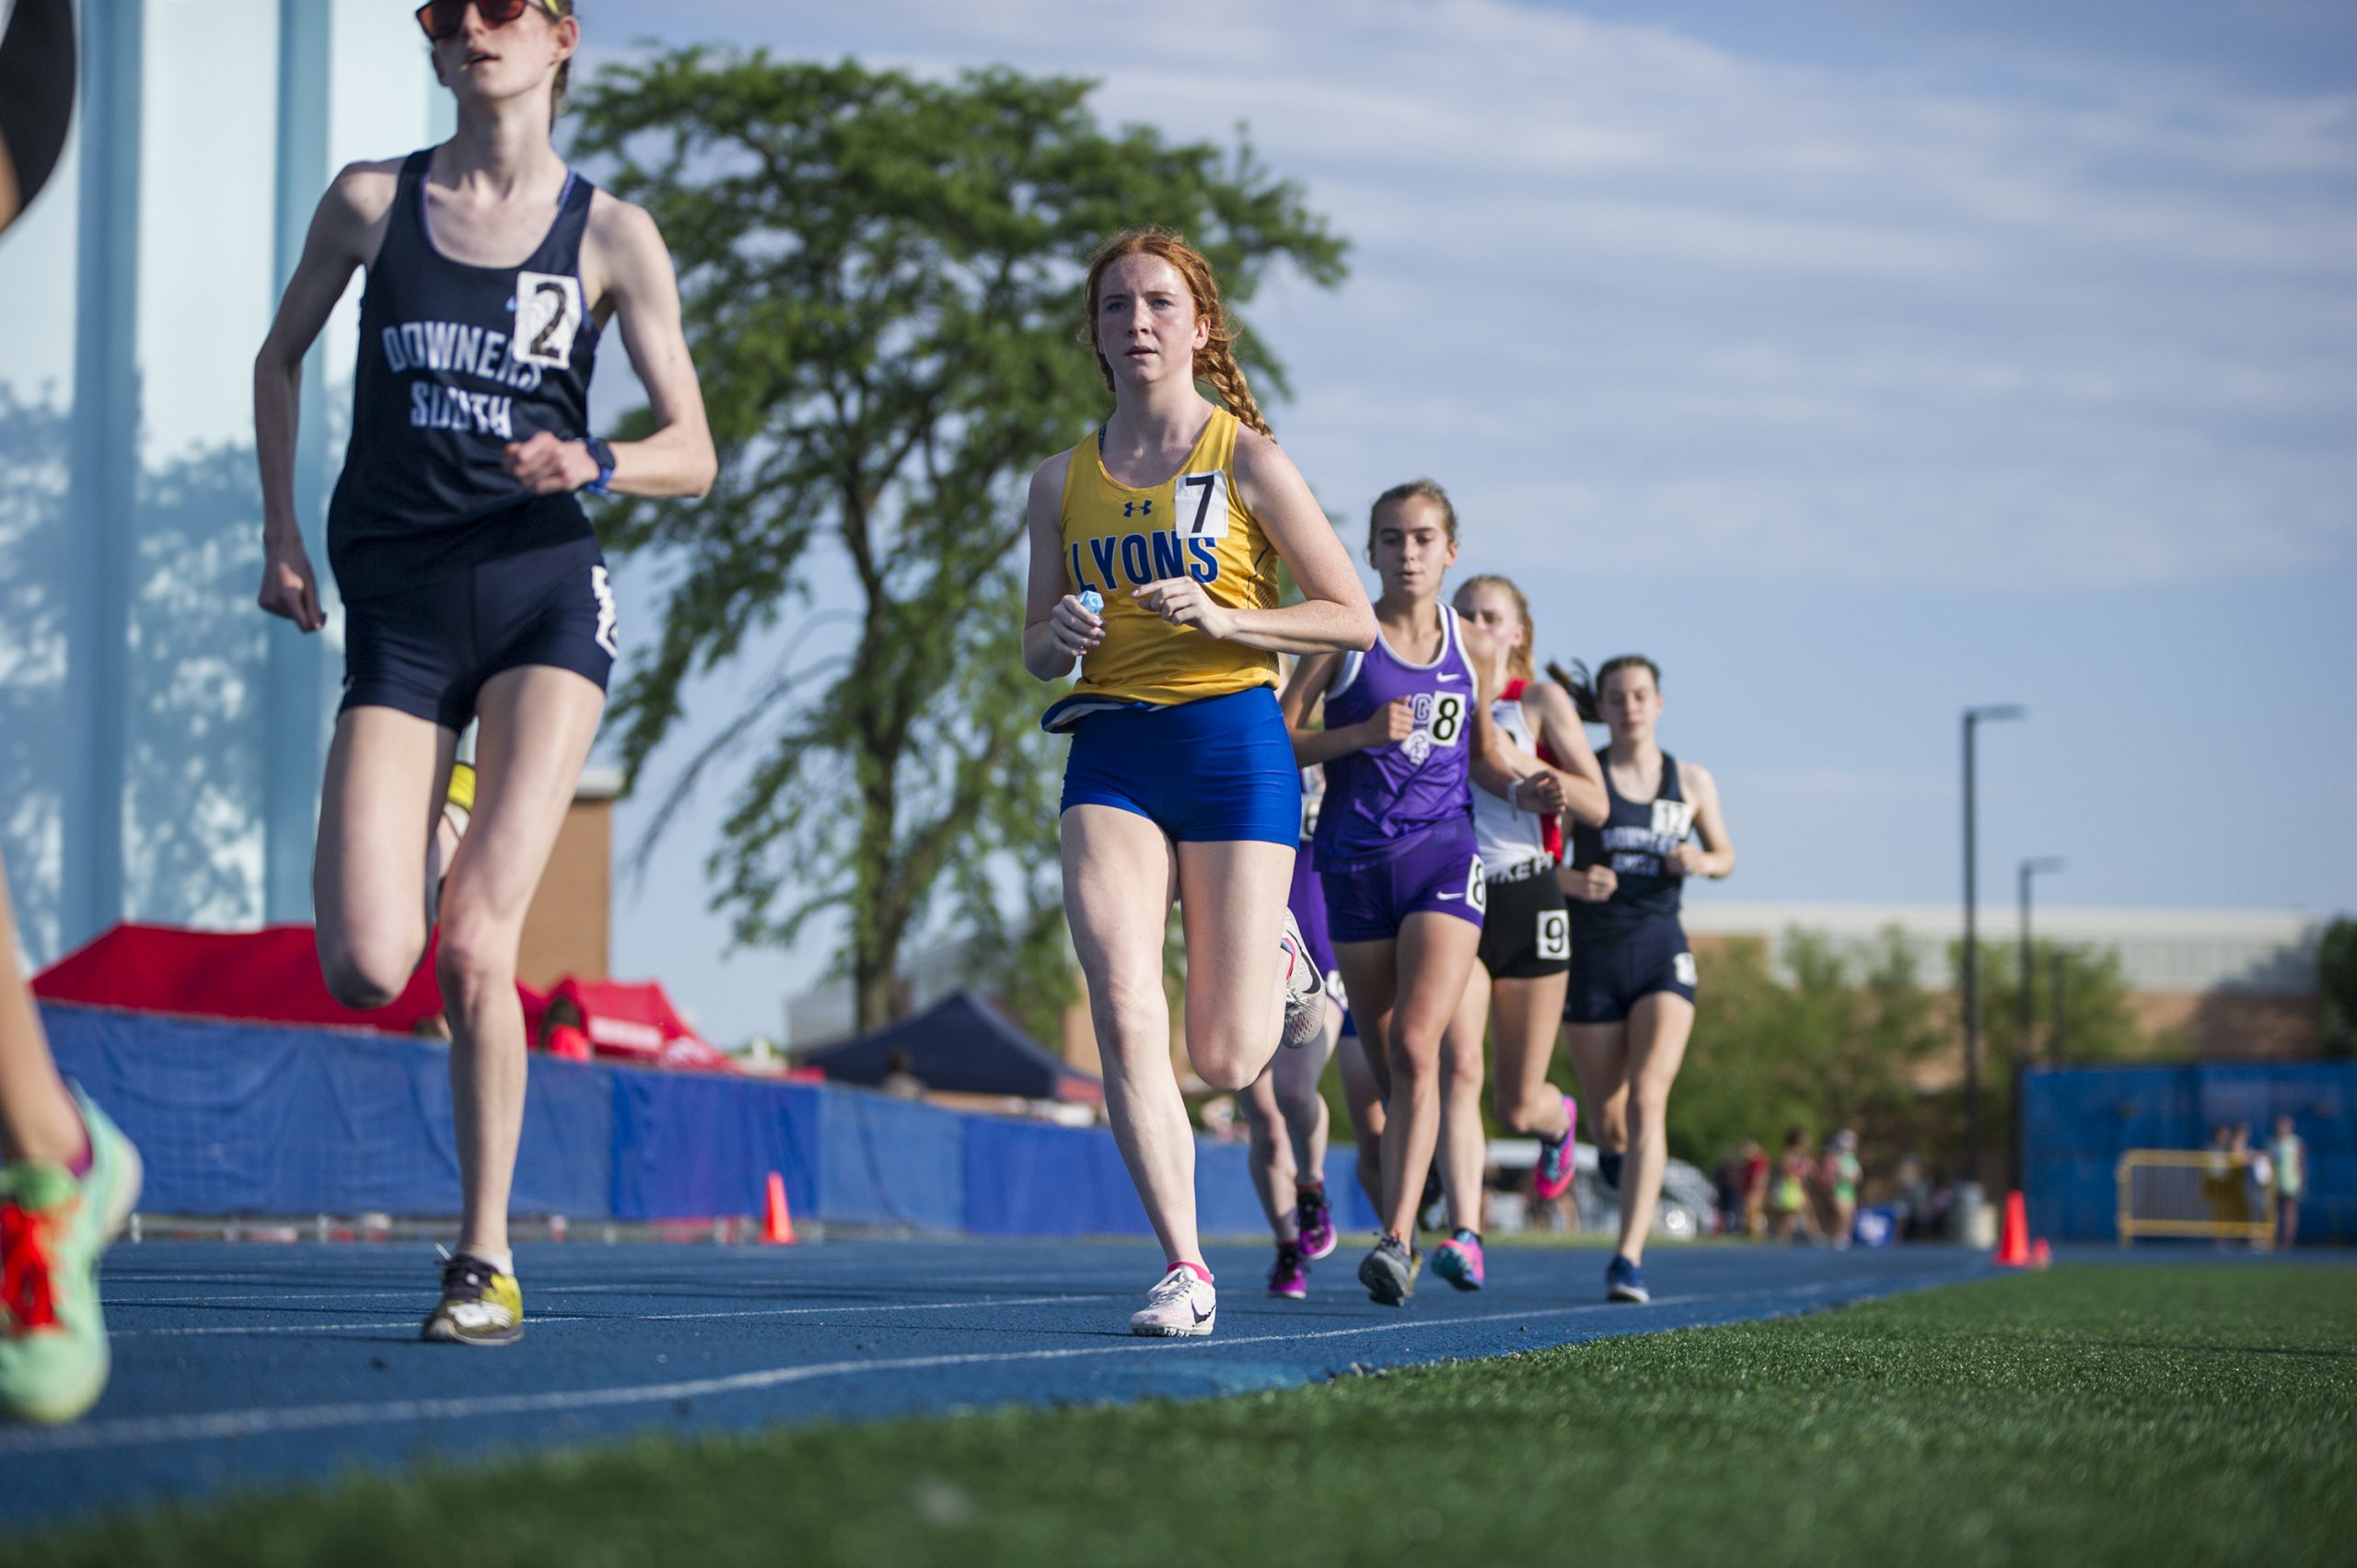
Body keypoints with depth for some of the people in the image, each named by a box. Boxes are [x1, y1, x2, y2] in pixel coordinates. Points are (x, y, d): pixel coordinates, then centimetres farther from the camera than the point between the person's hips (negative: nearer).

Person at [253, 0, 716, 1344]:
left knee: (474, 948, -16)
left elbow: (694, 454, 4)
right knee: (367, 971, -11)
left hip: (543, 592, -1)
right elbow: (280, 359, 21)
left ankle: (489, 1261, -3)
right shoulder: (371, 202, 6)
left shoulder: (611, 234, 2)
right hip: (398, 608, 2)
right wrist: (281, 529, 11)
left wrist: (594, 466, -17)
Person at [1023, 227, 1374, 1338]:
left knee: (1224, 1061, -2)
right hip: (1111, 753, 3)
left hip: (1232, 744, -2)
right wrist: (1062, 635, -8)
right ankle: (1183, 1269, -10)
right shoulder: (1064, 479, 9)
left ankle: (1279, 966, 35)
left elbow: (1353, 618, -1)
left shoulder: (1247, 461, -1)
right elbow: (1036, 650, 16)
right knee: (1123, 1014, -18)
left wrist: (1219, 618, -14)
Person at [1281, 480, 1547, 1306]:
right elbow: (1278, 741, -2)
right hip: (1354, 859, 0)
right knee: (1386, 1067, 6)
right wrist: (1364, 733, -16)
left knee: (1416, 1045, -18)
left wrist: (1522, 789, 1)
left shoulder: (1473, 647, 8)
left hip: (1443, 855, 0)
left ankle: (1397, 1239, -25)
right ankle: (1395, 1233, 20)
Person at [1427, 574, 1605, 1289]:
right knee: (1458, 1065, -21)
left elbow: (1595, 804, -6)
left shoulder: (1540, 701, 2)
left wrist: (1515, 760, -18)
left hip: (1526, 900, -1)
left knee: (1518, 1108, 6)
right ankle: (1463, 1234, -25)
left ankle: (1557, 1119, 44)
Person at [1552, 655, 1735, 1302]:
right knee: (1608, 1118, 7)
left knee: (1647, 1101, -18)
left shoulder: (1692, 781, 7)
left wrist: (1701, 862, -4)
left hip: (1660, 952, 0)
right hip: (1592, 954, 0)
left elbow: (1725, 855, 19)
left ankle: (1629, 1259, -23)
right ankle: (1614, 1152, 47)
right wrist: (1572, 881, -20)